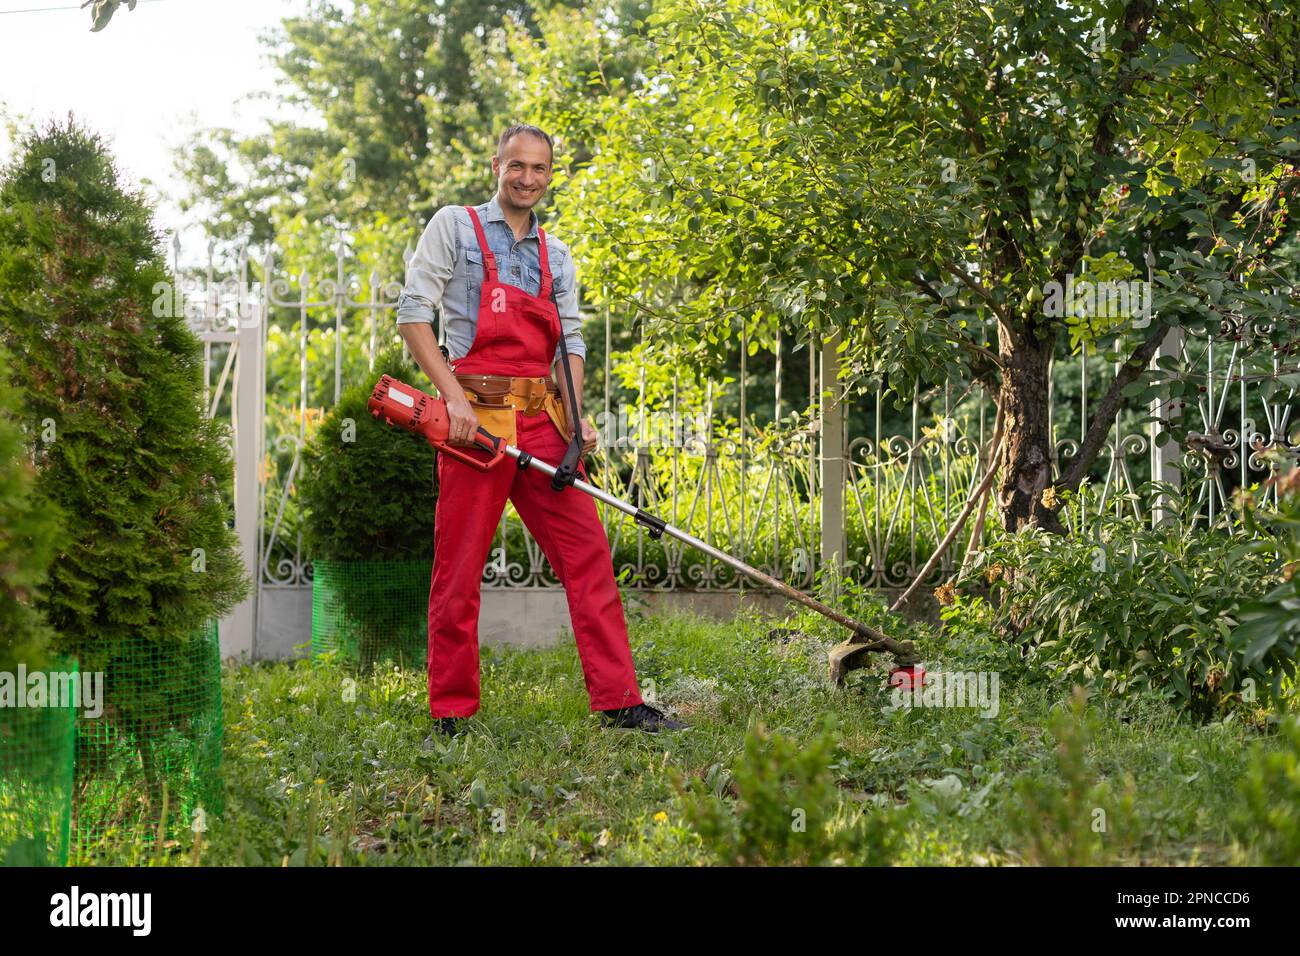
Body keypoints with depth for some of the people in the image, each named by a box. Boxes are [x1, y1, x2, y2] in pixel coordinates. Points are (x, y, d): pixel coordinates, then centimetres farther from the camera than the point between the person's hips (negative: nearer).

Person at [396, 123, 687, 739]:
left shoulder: (555, 255, 20)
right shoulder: (454, 226, 5)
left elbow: (571, 341, 16)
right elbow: (412, 313, -3)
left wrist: (576, 414, -3)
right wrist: (454, 397, -14)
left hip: (542, 421, 5)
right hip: (475, 416, -5)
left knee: (588, 554, -2)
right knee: (458, 569, -2)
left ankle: (616, 700, 1)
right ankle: (450, 713, 7)